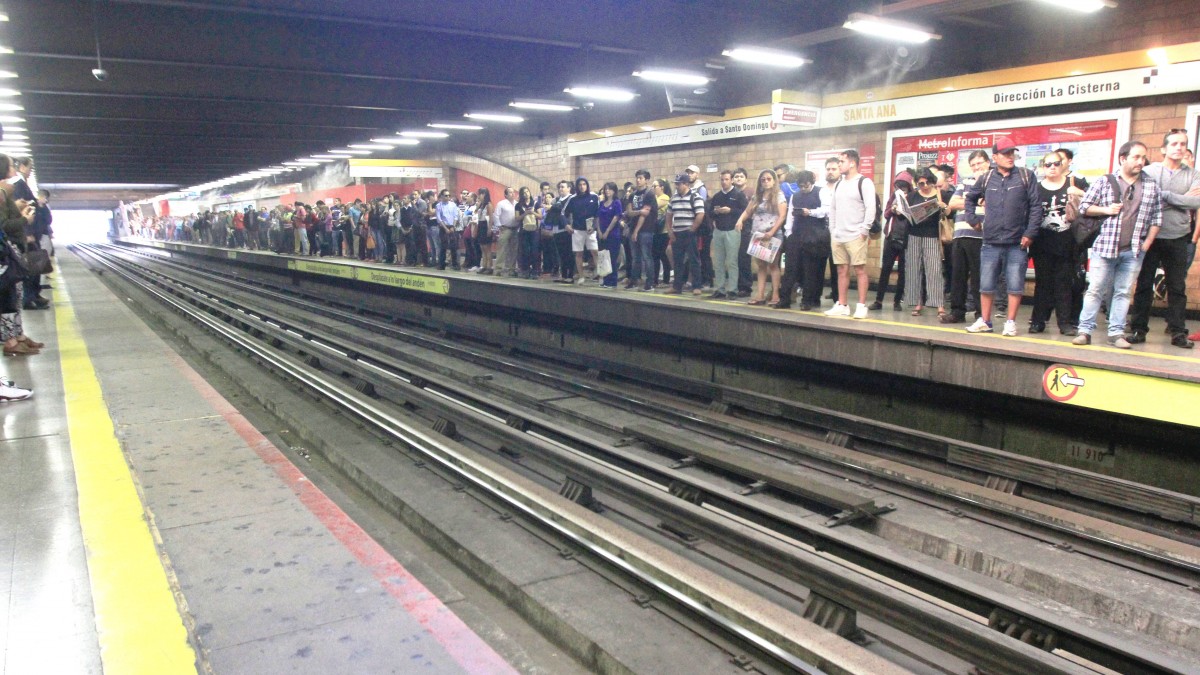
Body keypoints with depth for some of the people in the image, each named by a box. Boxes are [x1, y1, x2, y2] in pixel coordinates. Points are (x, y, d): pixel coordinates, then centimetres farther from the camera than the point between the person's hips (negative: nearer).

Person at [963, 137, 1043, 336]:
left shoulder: (1026, 176, 1)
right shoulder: (987, 178, 8)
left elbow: (1035, 206, -2)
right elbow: (969, 198, 25)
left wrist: (1030, 233, -8)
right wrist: (972, 218, 12)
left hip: (1017, 244, -2)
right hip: (991, 243, 2)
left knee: (1015, 286, 1)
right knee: (986, 285, 6)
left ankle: (1011, 323, 11)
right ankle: (984, 321, 18)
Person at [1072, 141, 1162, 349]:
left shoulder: (1151, 187, 9)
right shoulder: (1105, 182, 2)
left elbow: (1156, 218, 11)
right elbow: (1084, 206, 4)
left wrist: (1147, 242, 3)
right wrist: (1105, 209, -11)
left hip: (1134, 251, 3)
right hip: (1105, 247, -2)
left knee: (1123, 292, 6)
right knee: (1095, 290, -1)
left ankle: (1116, 333, 10)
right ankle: (1085, 331, 2)